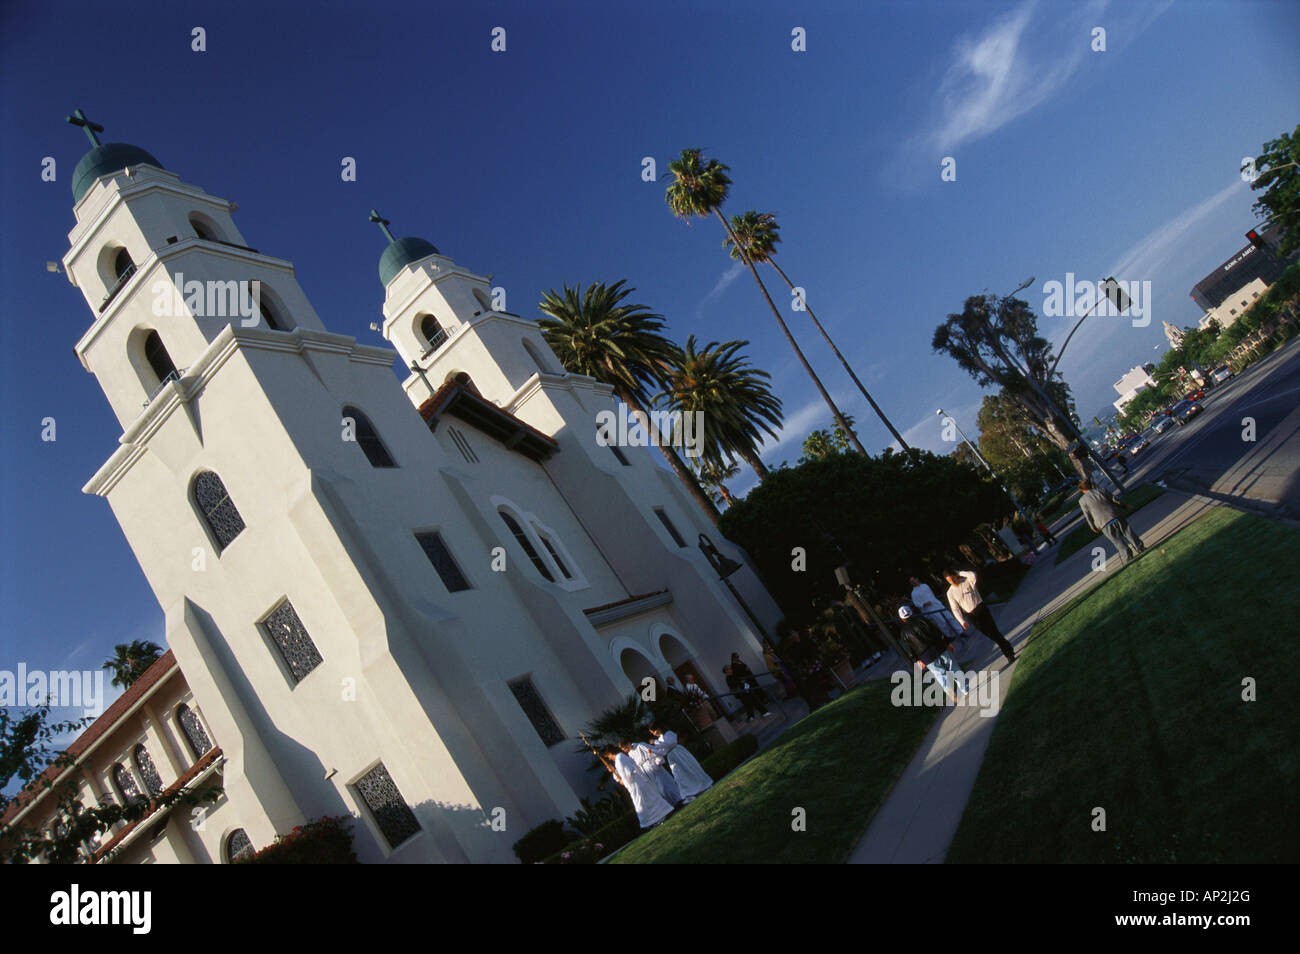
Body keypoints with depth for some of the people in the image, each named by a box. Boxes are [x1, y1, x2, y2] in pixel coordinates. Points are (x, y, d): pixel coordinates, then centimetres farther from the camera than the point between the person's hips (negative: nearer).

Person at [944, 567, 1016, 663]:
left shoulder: (967, 580, -7)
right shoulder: (950, 593, -2)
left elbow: (973, 575, -32)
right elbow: (955, 609, -3)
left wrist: (959, 573, -21)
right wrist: (962, 621, -15)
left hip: (981, 609, -2)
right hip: (972, 616, 2)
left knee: (994, 631, -5)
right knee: (989, 635, 6)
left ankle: (1008, 651, 8)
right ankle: (1008, 653, 19)